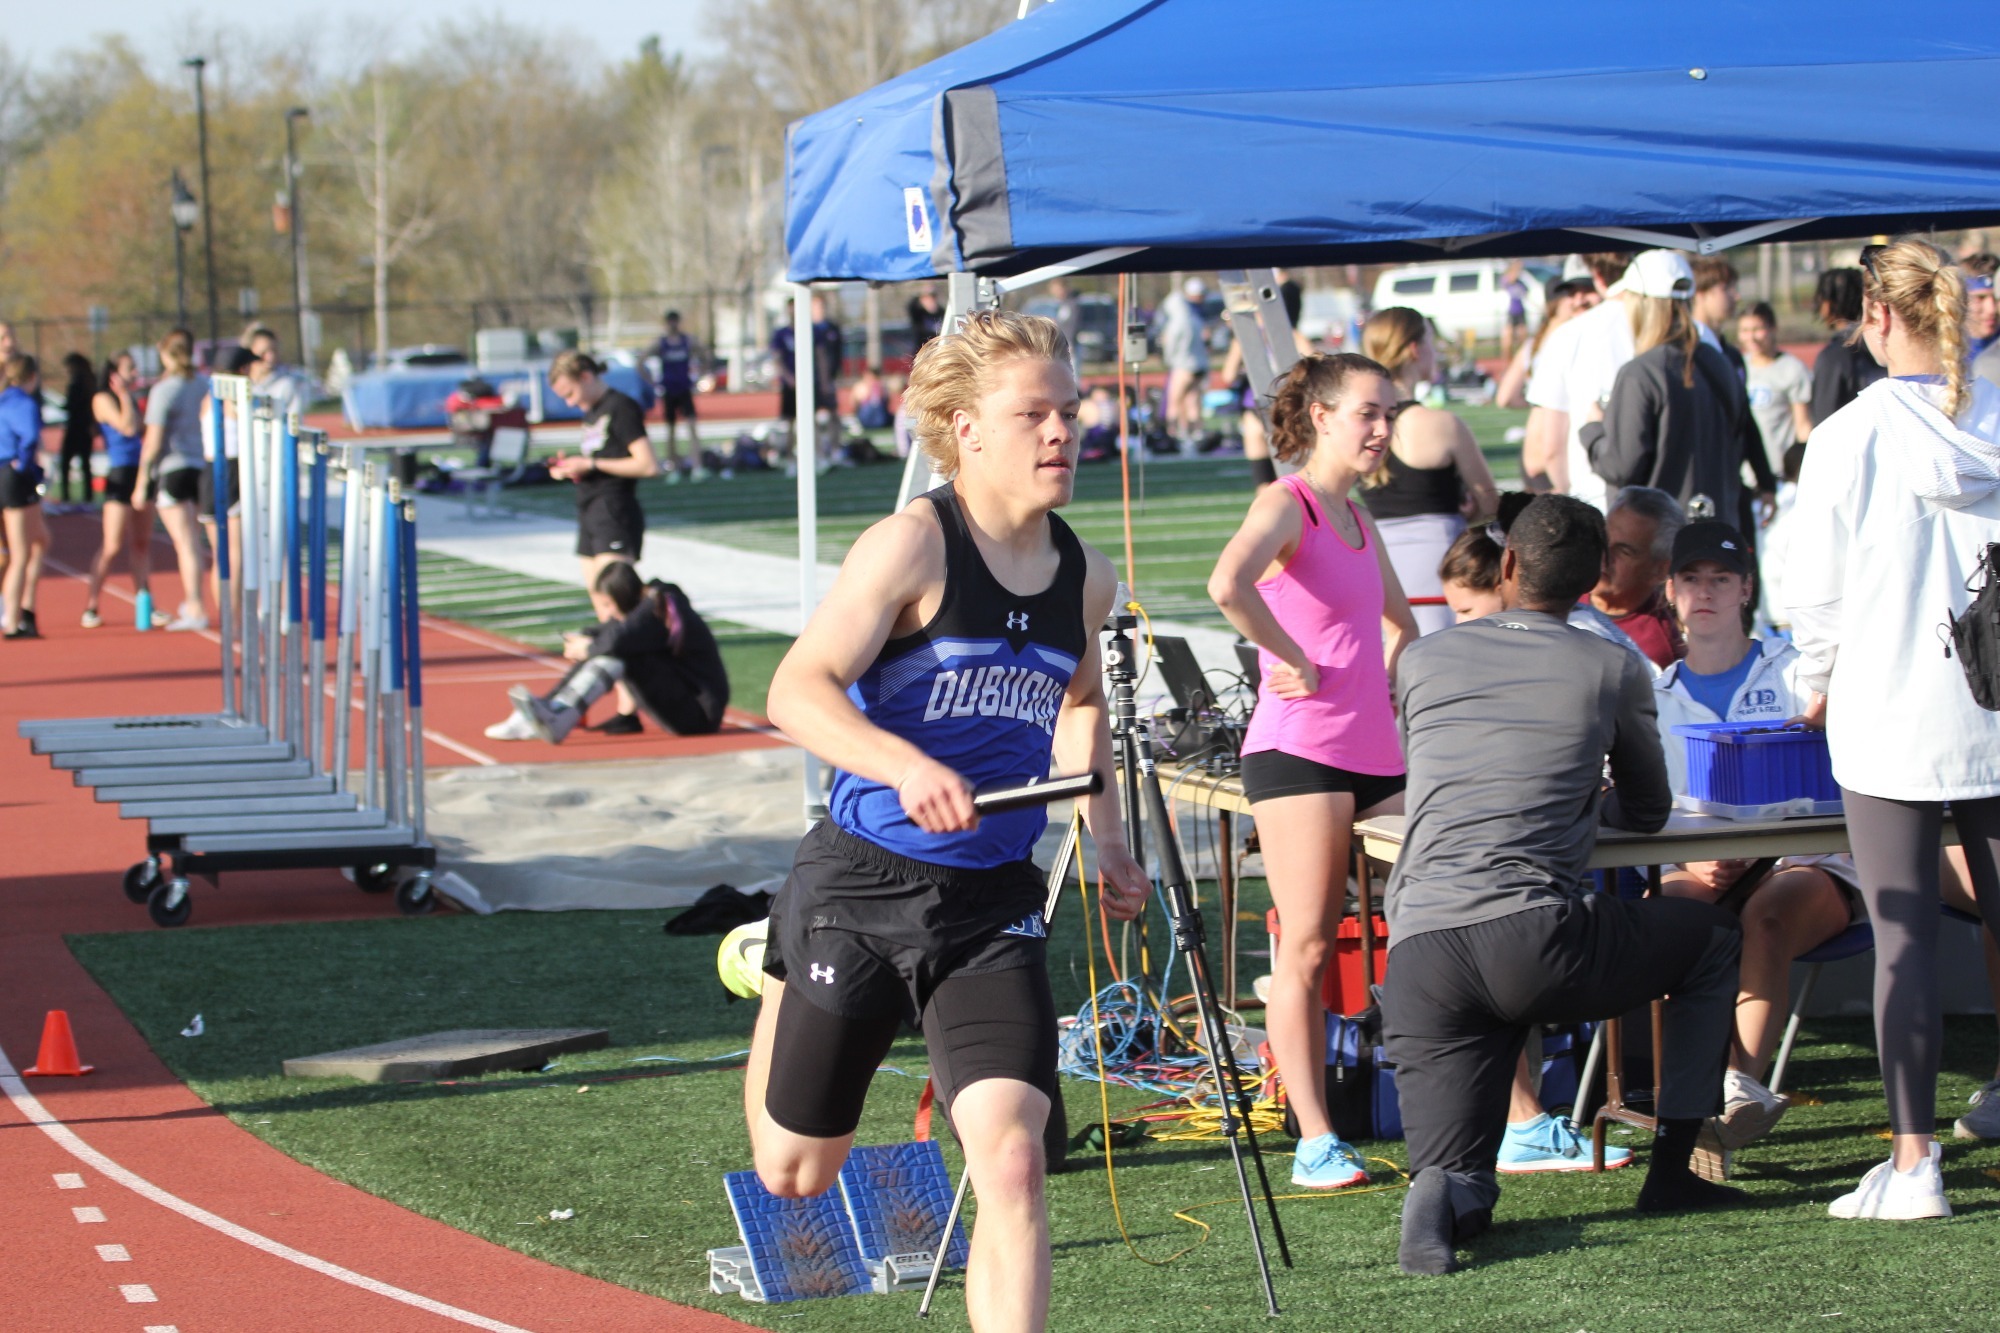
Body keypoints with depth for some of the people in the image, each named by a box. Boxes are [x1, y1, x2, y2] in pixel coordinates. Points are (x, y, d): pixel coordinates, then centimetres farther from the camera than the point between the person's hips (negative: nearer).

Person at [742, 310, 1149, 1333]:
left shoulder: (1084, 579, 4)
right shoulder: (914, 545, -14)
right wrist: (905, 765, -40)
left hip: (992, 904, 3)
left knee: (1011, 1158, -18)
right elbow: (798, 690, -24)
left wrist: (1107, 843, 18)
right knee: (794, 1175, 15)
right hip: (862, 883, -3)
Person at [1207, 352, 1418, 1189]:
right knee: (1307, 947, -5)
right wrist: (1295, 663, -18)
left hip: (1377, 755, 8)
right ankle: (1314, 1142, -1)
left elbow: (1398, 622, 36)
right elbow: (1228, 584, -28)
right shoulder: (1286, 504, -6)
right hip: (1299, 750, -8)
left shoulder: (1359, 520, 19)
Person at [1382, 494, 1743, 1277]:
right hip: (1538, 936, -2)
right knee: (1714, 937, 27)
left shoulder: (1422, 662, 18)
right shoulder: (1612, 671, 11)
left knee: (1462, 1188, 13)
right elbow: (1648, 813, 26)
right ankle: (1671, 1168, 22)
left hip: (1418, 954, 2)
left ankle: (1444, 1194, -25)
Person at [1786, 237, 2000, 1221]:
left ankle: (1913, 1162, 0)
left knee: (1903, 936, 0)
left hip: (1890, 714, -3)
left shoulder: (1850, 437, -10)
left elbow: (1815, 589, -4)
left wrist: (1821, 685, 14)